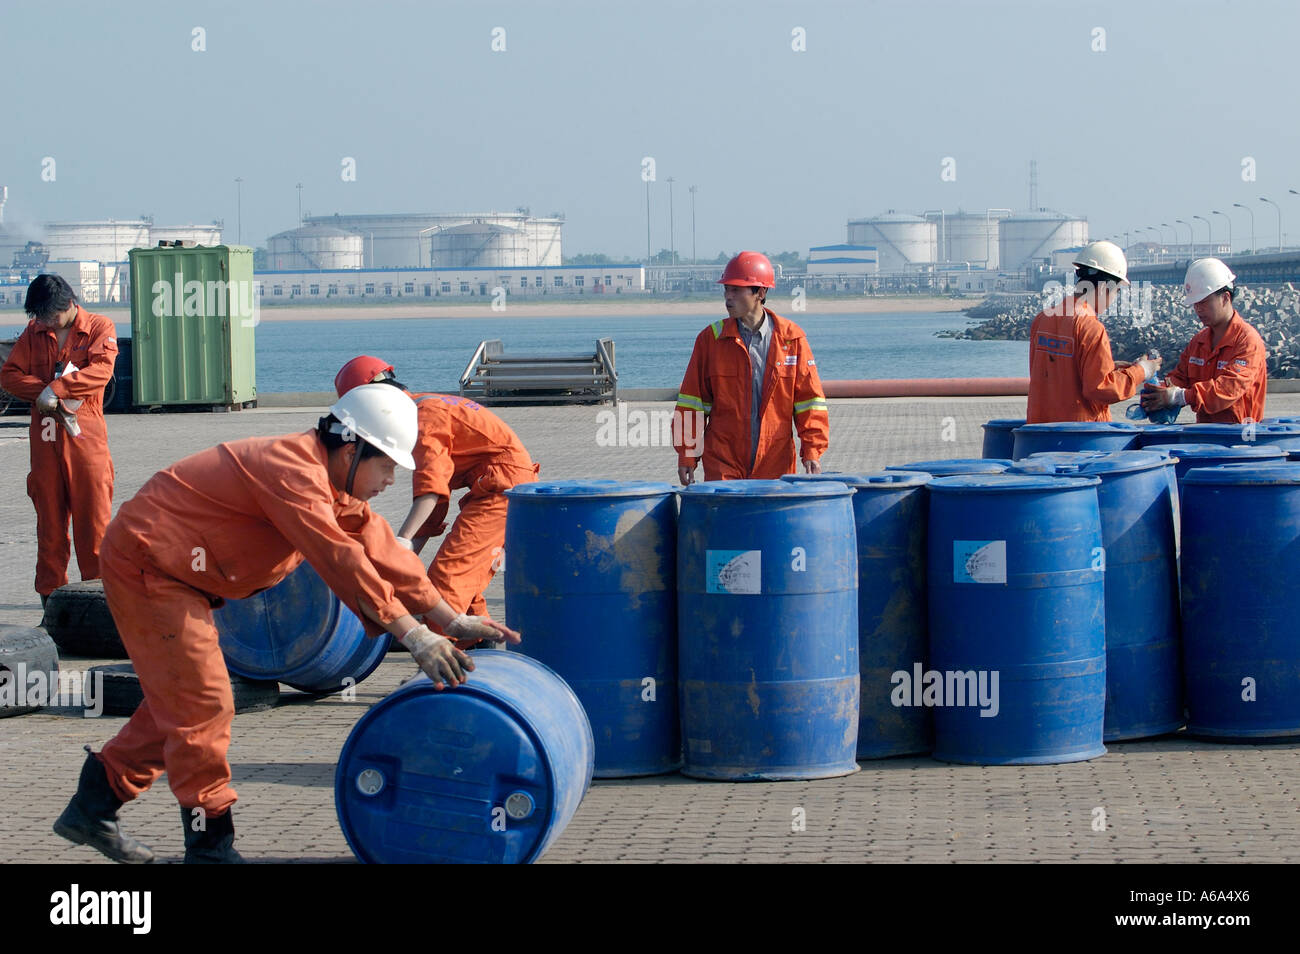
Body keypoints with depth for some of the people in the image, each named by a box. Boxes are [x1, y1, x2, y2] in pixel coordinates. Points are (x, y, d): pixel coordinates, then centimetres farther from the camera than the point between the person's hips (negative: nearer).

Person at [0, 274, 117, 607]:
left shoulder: (99, 327, 2)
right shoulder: (34, 332, 12)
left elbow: (101, 370, -14)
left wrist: (56, 388, -17)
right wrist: (43, 393, -11)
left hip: (86, 433, -3)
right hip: (45, 434, 3)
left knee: (93, 512, -3)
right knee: (49, 515, 4)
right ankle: (51, 591, 8)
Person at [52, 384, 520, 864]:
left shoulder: (330, 484, 6)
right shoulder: (293, 470, -26)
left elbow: (382, 550, 8)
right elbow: (341, 559, -32)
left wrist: (452, 620, 4)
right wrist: (415, 636, -32)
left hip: (175, 572, 11)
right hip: (144, 563, -11)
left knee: (178, 701, 16)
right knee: (202, 706, -8)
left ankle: (91, 810, 25)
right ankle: (211, 847, 1)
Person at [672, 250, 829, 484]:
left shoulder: (791, 338, 3)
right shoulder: (710, 339, 4)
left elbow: (809, 399, 4)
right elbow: (692, 401, 6)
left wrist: (812, 451, -4)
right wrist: (686, 455, 1)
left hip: (776, 463, 0)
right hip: (723, 463, 0)